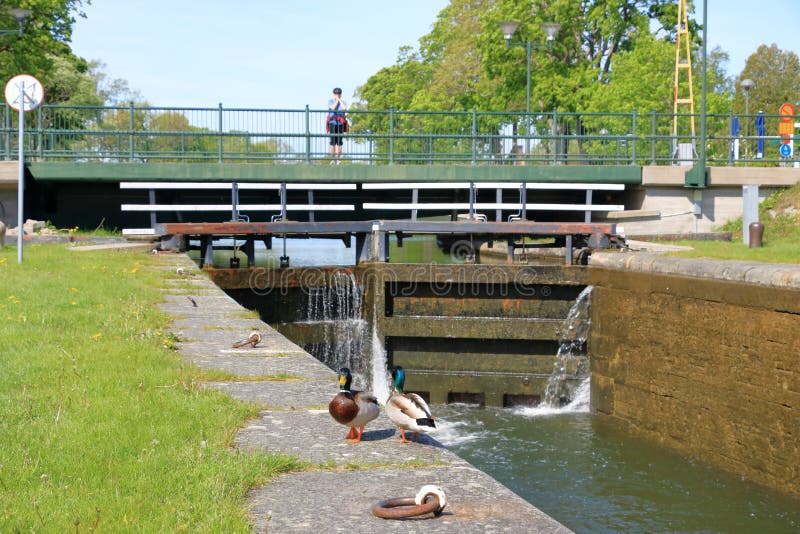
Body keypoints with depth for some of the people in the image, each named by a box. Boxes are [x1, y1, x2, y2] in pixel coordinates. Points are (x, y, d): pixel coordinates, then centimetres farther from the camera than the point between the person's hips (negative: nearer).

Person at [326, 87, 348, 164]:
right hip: (332, 123, -1)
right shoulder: (330, 101, 9)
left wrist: (339, 100, -3)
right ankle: (333, 159, -4)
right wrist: (336, 101, -2)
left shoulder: (343, 102, 12)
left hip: (340, 123, 1)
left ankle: (338, 159, 0)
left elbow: (344, 108, -10)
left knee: (340, 141, -3)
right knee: (333, 141, -6)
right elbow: (332, 108, -12)